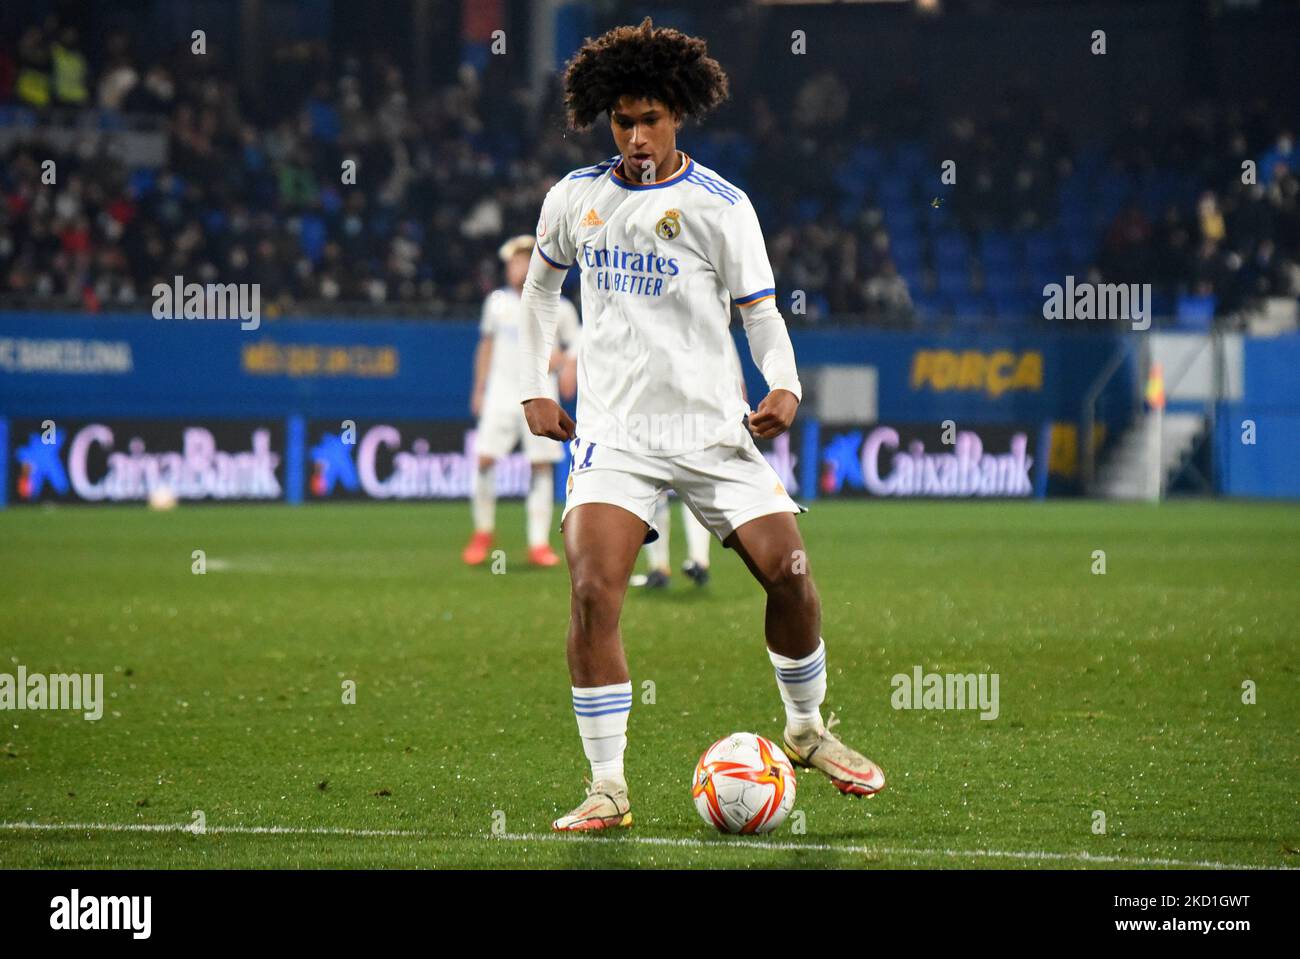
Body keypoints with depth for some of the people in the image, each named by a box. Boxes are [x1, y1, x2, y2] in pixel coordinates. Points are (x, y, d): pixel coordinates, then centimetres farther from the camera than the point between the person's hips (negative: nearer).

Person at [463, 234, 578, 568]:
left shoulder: (559, 309, -1)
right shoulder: (497, 302, 7)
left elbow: (576, 345, 6)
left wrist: (567, 362, -16)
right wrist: (479, 390, 14)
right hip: (501, 390, 2)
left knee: (542, 465, -3)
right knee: (485, 459, -8)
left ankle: (539, 543, 2)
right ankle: (484, 531, 10)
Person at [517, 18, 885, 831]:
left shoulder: (720, 206, -3)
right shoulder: (576, 198, 5)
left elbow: (760, 310, 0)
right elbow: (541, 283, 23)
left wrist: (785, 385, -19)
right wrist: (535, 389, 17)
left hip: (711, 427, 0)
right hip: (614, 433, 1)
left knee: (789, 573, -6)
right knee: (593, 590, -19)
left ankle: (807, 731, 22)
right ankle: (608, 789, -13)